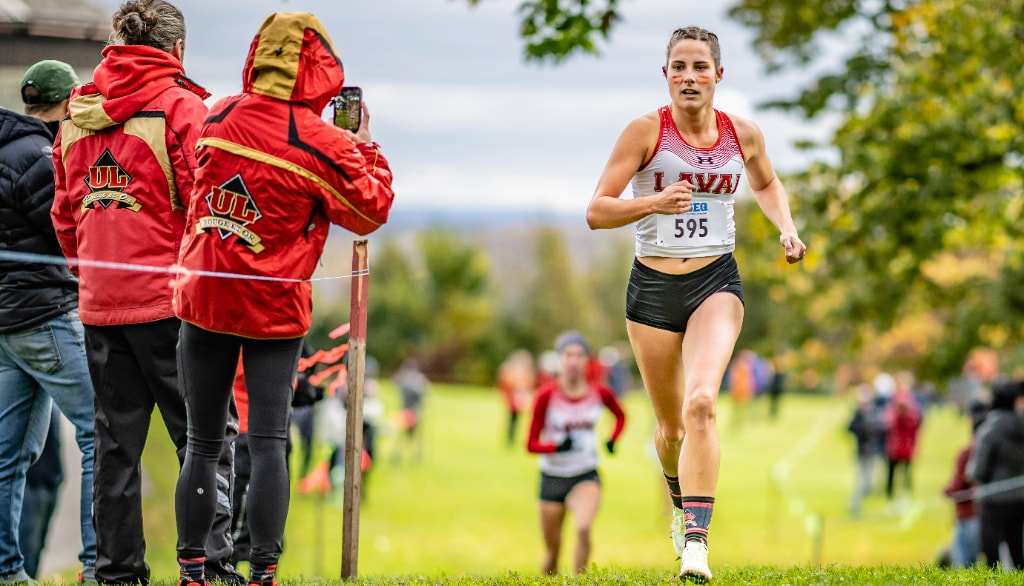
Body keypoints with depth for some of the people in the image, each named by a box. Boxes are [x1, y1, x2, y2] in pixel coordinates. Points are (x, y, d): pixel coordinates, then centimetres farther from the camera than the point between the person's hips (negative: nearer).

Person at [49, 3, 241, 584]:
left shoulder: (78, 113, 11)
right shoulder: (180, 107, -7)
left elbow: (65, 213, 15)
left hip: (99, 302, 6)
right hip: (168, 302, -6)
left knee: (116, 439, 11)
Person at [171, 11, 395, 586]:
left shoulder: (217, 119, 0)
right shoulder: (322, 145, -12)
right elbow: (372, 210, 1)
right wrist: (364, 147, 13)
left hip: (203, 298, 3)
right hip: (274, 307, -3)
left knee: (202, 443, 8)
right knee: (269, 442, -2)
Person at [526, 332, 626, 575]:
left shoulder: (600, 393, -4)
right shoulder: (546, 395, -11)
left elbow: (620, 416, 19)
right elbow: (531, 444, -8)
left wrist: (613, 439, 0)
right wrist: (557, 447, -27)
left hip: (586, 476, 0)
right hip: (552, 478, 0)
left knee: (583, 528, -29)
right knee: (552, 552, 8)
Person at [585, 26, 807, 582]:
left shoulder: (742, 134, 1)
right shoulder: (647, 130, -8)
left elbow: (767, 185, 24)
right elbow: (596, 211, -10)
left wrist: (786, 227, 5)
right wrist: (654, 202, -26)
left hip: (716, 282, 0)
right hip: (652, 286, 0)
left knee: (700, 402, -24)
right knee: (671, 426, 12)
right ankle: (682, 504, 45)